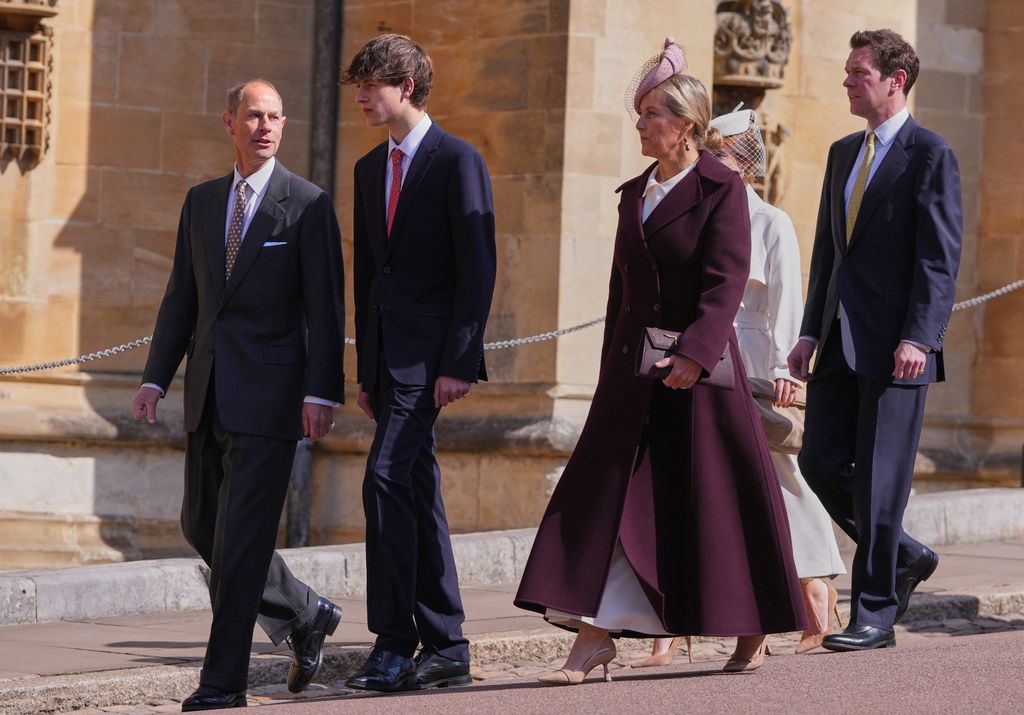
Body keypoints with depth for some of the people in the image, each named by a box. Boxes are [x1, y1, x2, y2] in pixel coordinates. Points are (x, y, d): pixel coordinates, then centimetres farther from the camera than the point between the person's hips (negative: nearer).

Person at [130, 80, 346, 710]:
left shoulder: (309, 204, -3)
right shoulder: (202, 202, 13)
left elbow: (326, 309, -7)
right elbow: (182, 298, 15)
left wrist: (322, 393, -15)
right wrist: (156, 377, 7)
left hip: (268, 392, -6)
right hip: (209, 395, 6)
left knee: (241, 537, -8)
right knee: (202, 526, 10)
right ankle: (306, 614, 28)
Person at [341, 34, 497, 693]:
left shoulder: (458, 161, -6)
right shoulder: (370, 169, 17)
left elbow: (478, 268, -11)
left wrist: (459, 361, -17)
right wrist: (366, 368, 15)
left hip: (431, 351, -8)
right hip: (388, 354, 8)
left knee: (387, 477, -18)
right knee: (418, 490, 9)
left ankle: (395, 643, -16)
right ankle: (447, 648, 13)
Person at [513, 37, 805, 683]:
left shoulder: (721, 188, -7)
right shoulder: (634, 194, 15)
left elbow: (726, 282, -17)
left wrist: (694, 354, -27)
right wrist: (613, 369, 19)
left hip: (699, 370, -6)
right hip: (634, 373, 6)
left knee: (716, 497, 2)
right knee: (608, 495, -3)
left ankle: (754, 632, 18)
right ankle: (595, 638, -6)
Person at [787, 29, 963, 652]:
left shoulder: (931, 155, -6)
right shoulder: (844, 154, 17)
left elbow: (941, 257, -12)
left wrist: (919, 338, -20)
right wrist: (811, 332, 14)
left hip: (896, 346, -8)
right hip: (841, 343, 8)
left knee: (880, 479, -5)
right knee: (822, 463, 4)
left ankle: (875, 615, 3)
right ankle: (905, 558, 23)